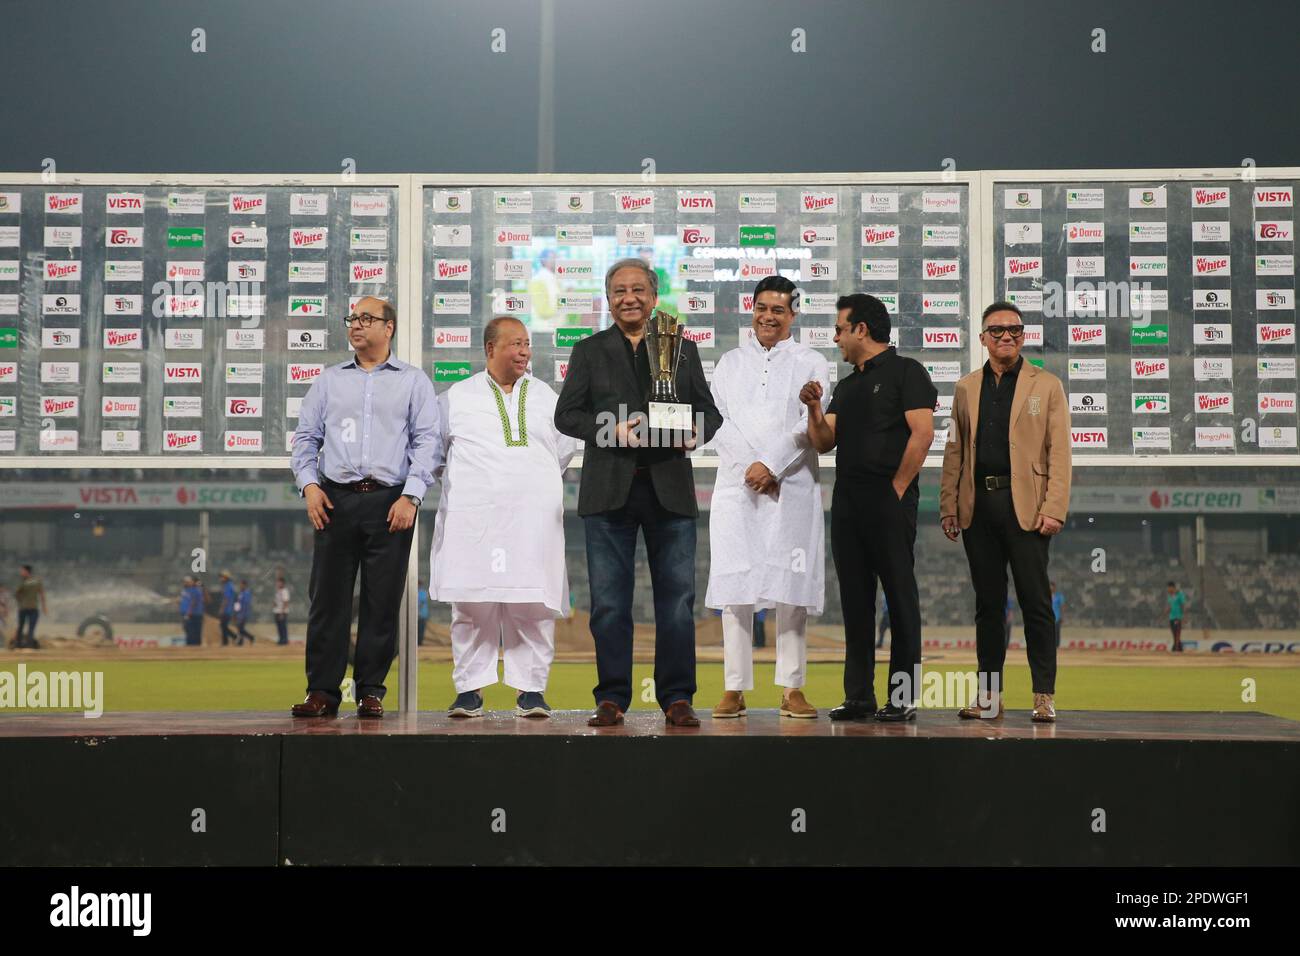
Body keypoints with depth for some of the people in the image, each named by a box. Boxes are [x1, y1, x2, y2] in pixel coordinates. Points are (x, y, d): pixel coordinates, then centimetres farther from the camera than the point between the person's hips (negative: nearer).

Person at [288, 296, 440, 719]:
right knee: (327, 597, -1)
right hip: (335, 499, 2)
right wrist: (309, 484, 0)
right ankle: (322, 691, 4)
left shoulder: (413, 381, 9)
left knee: (382, 601, 0)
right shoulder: (329, 380, 17)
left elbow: (426, 441, 2)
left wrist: (411, 496, -9)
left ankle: (371, 691, 8)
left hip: (390, 501, -2)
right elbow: (305, 437, 15)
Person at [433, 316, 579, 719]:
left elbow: (565, 449, 18)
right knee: (472, 604, -2)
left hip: (533, 516, 1)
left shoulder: (545, 396, 16)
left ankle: (530, 689, 3)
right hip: (474, 516, -1)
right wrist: (468, 482, 12)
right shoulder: (458, 397, 11)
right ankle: (470, 689, 5)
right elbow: (433, 447, 16)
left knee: (533, 605, -3)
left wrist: (537, 484, 13)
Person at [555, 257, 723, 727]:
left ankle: (677, 698, 7)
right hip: (609, 489, 0)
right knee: (609, 600, 2)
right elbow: (566, 414, 6)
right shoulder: (589, 351, 11)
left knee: (676, 597, 0)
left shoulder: (682, 348, 14)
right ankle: (611, 698, 9)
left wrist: (697, 431, -10)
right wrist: (611, 430, -12)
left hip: (670, 488, 1)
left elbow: (709, 410, 13)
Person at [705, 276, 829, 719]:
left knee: (792, 586, -3)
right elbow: (716, 423, 5)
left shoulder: (811, 363, 9)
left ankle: (792, 690, 1)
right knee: (734, 585, -2)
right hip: (736, 485, 2)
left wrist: (771, 465, -12)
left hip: (792, 487, -2)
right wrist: (749, 467, -8)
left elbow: (811, 426, -2)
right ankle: (734, 689, 2)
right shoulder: (730, 363, 17)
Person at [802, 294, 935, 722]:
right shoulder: (847, 385, 21)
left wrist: (897, 488, -12)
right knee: (855, 599, 7)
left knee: (900, 595, -3)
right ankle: (859, 697, 12)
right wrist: (814, 408, -1)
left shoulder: (906, 372, -1)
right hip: (847, 504, 7)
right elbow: (824, 442, 16)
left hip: (889, 501, -7)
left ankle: (903, 698, 0)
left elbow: (922, 432, -11)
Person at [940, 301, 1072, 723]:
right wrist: (948, 506, 6)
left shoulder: (1046, 385, 6)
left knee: (1036, 603, -3)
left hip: (1024, 505, -3)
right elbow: (954, 450, 15)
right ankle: (989, 695, 12)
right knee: (987, 604, 7)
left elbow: (1059, 452, 0)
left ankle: (1044, 696, 2)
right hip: (978, 505, 3)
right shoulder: (966, 388, 15)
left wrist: (1053, 509, -10)